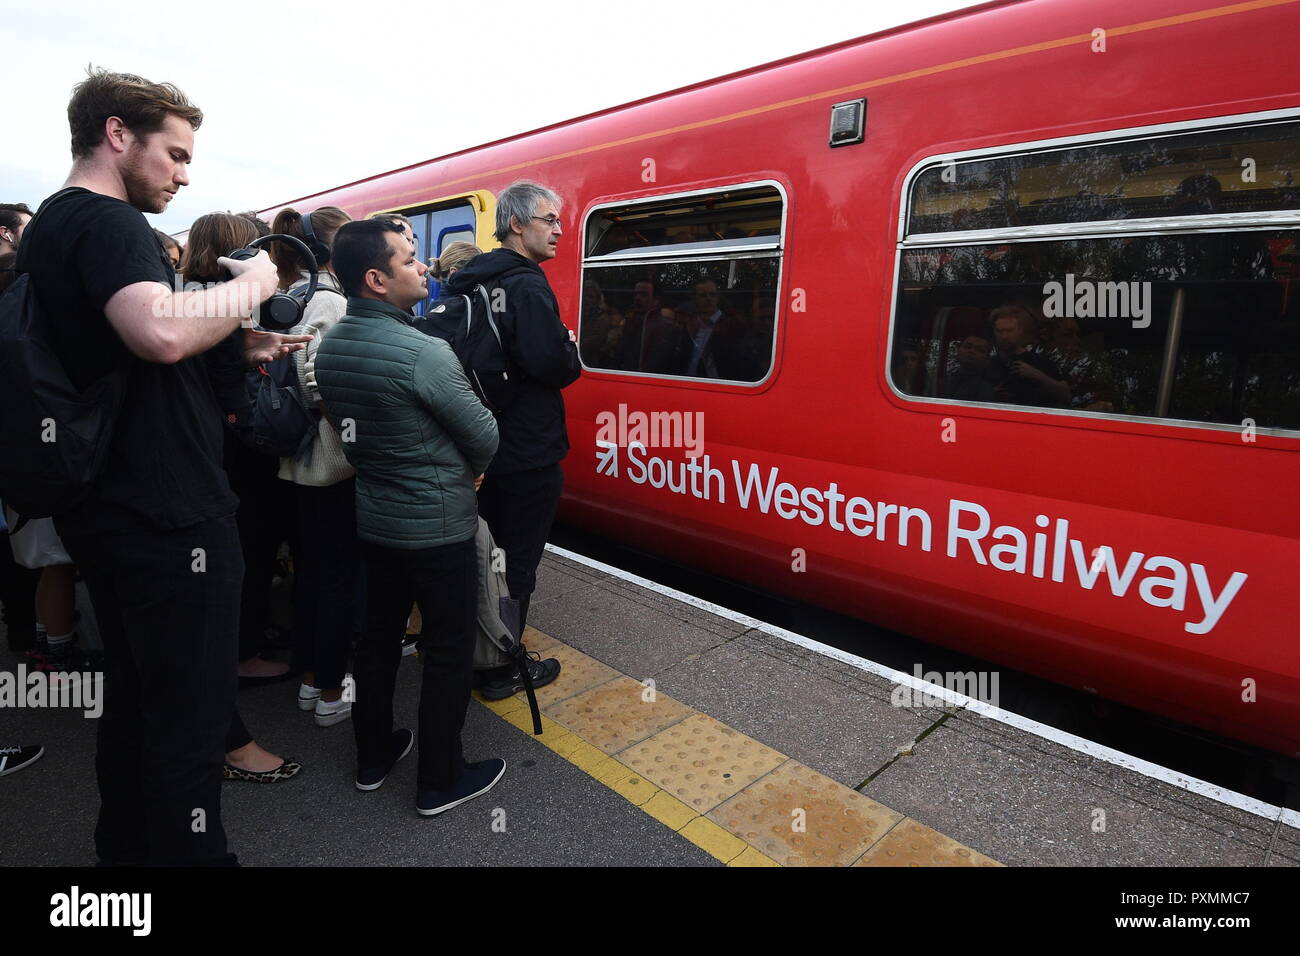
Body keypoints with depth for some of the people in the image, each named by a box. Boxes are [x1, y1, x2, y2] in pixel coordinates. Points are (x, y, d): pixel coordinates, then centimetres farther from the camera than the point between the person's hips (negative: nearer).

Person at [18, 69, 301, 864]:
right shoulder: (106, 221, -13)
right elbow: (163, 332, -33)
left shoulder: (50, 225, 18)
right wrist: (251, 286, -15)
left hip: (106, 508, 11)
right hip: (166, 515, -11)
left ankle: (126, 845, 39)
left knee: (134, 697, 23)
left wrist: (239, 349, 11)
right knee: (191, 717, 1)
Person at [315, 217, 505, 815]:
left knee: (378, 636, 19)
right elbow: (484, 439, -14)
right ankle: (440, 782, 21)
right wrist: (464, 472, 7)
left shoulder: (329, 347, 1)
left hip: (373, 518, 8)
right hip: (438, 528, -8)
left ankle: (373, 758, 36)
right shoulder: (423, 353, -23)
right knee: (448, 651, 7)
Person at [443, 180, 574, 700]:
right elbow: (551, 364, -28)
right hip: (528, 455, -9)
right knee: (517, 564, 4)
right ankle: (503, 670, 18)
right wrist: (573, 351, -6)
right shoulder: (527, 286, -18)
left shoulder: (475, 282, 11)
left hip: (485, 449, 9)